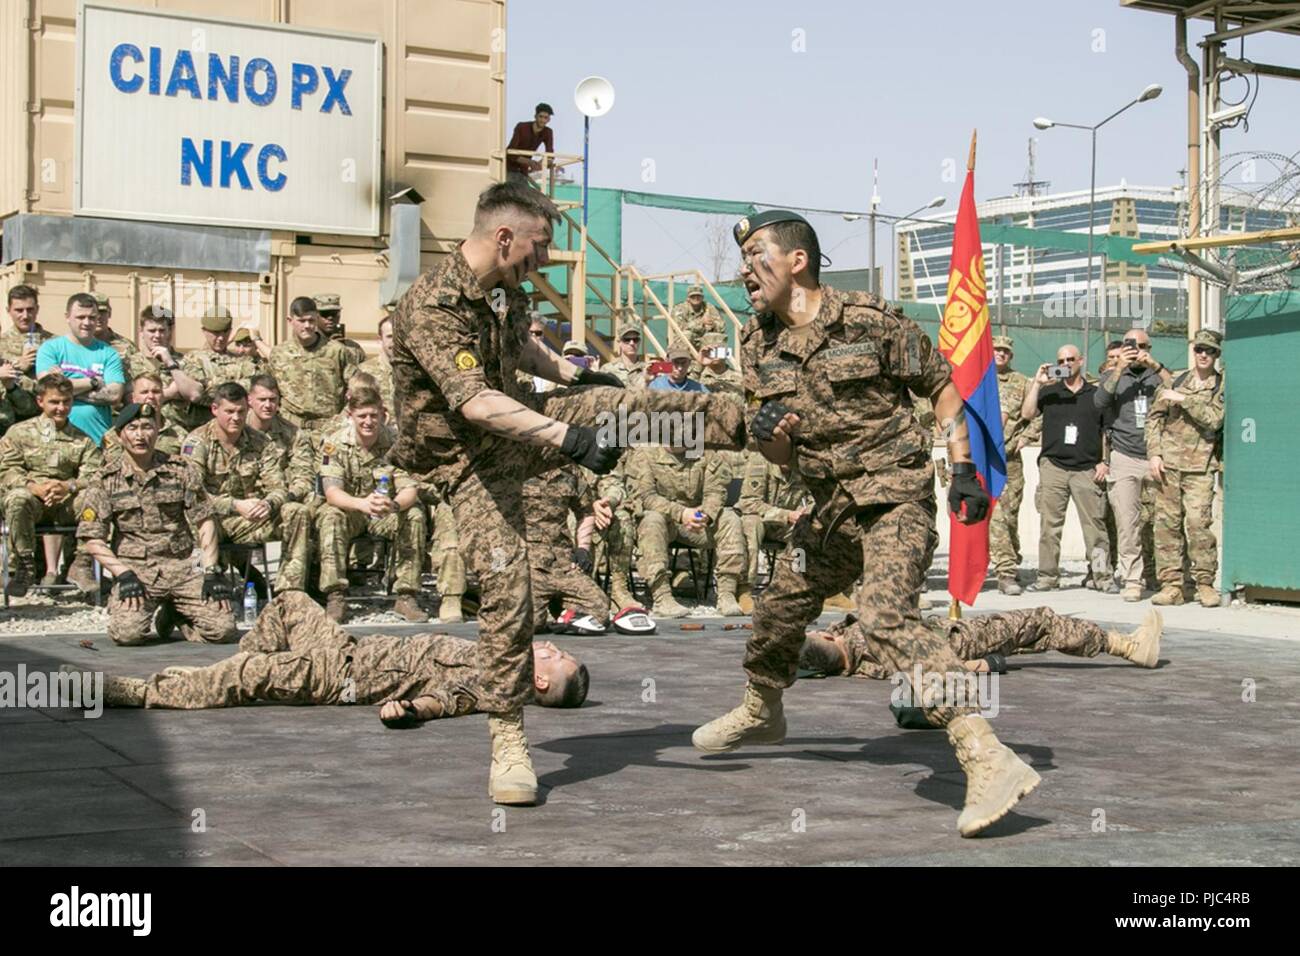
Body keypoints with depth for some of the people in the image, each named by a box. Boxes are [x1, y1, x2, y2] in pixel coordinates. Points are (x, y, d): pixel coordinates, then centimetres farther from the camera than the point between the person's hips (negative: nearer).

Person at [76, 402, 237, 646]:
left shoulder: (179, 470, 7)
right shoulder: (107, 481, 3)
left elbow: (205, 523, 6)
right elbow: (92, 539, 0)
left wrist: (211, 571, -5)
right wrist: (123, 575, -13)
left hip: (181, 567, 2)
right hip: (134, 569, -2)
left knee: (223, 630, -15)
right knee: (126, 632, -28)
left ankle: (175, 616, 17)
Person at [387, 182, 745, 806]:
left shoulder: (504, 288, -1)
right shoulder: (432, 308, -29)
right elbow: (476, 403, -38)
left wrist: (573, 374, 32)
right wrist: (567, 438, -43)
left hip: (520, 422, 7)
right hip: (469, 459, -7)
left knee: (628, 406, -3)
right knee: (505, 590, -12)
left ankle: (747, 423, 14)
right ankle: (507, 742, -2)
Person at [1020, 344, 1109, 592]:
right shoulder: (1048, 392, 14)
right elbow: (1027, 414, -1)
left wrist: (1104, 462, 4)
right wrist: (1037, 382, -4)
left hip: (1087, 469, -1)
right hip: (1053, 466, 1)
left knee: (1094, 524, -5)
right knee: (1050, 525, 0)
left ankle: (1102, 576, -1)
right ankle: (1048, 577, 3)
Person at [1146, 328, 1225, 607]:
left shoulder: (1223, 387, 3)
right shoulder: (1175, 380, 12)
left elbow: (1214, 420, -12)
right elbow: (1155, 416, 11)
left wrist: (1183, 399, -13)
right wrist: (1154, 453, 1)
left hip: (1199, 466, -3)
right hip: (1168, 463, 3)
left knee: (1198, 523, -11)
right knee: (1167, 523, 2)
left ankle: (1205, 583, -1)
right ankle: (1171, 584, 6)